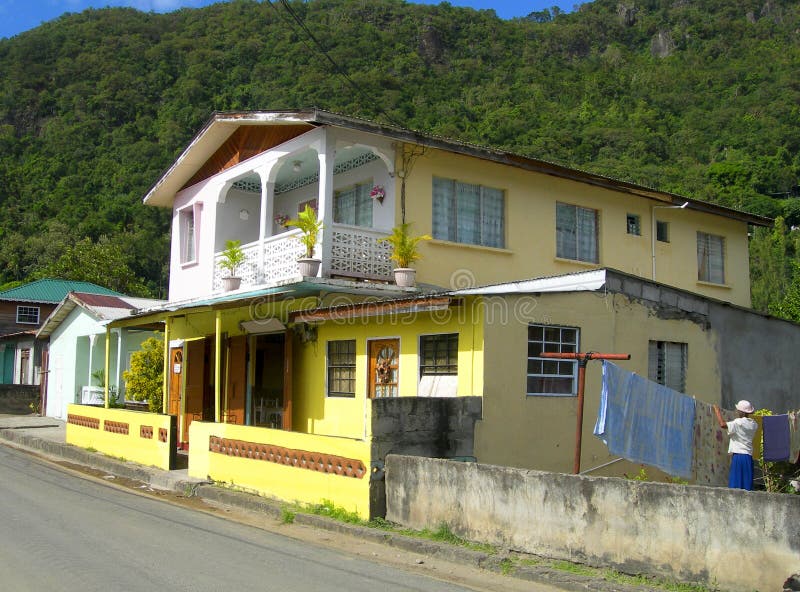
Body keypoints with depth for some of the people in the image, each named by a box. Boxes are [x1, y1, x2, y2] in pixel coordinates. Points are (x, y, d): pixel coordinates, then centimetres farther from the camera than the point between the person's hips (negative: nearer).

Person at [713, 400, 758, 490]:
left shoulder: (738, 423, -10)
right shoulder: (753, 424, 10)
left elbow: (723, 424, -22)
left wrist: (717, 411, -10)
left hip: (738, 455, -6)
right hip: (749, 456, 6)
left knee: (736, 483, -5)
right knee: (747, 485, 7)